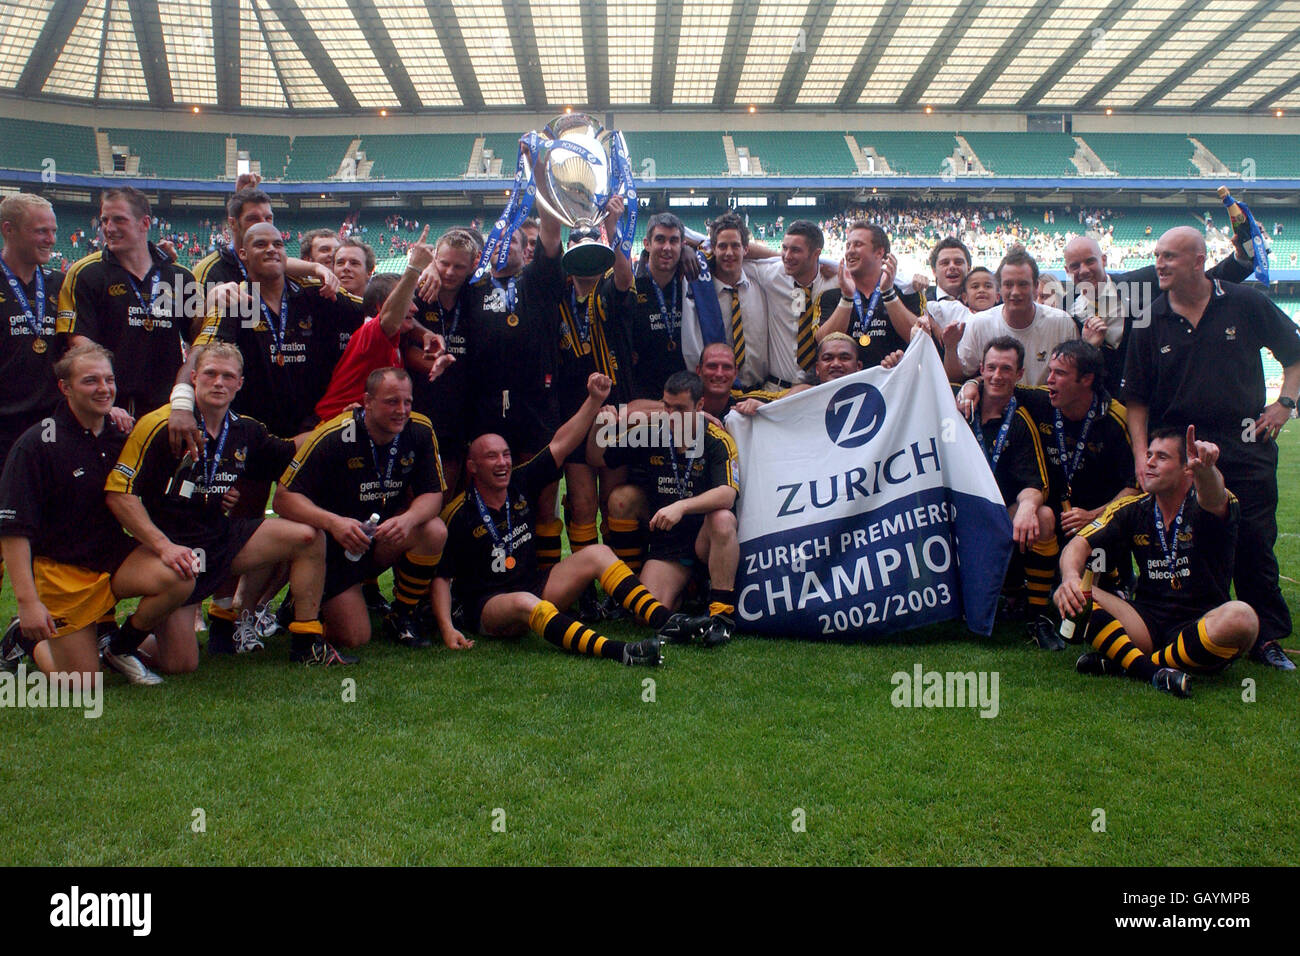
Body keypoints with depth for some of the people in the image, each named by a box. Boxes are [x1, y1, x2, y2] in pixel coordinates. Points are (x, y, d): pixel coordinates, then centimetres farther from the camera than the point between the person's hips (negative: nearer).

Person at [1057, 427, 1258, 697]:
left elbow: (1214, 500, -31)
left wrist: (1205, 469, -56)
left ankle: (1124, 663, -23)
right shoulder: (1133, 509, 6)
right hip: (1148, 624, 3)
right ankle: (1155, 673, -34)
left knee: (1241, 618, -36)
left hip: (1201, 627, -3)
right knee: (1069, 595, -19)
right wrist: (1070, 577, -28)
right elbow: (1079, 543, -4)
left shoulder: (1202, 506, -5)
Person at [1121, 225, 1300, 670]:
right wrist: (1141, 454, -5)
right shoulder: (1150, 321, 3)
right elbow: (1136, 398, 5)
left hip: (1246, 447, -1)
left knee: (1255, 544, 1)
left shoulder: (1246, 304, 1)